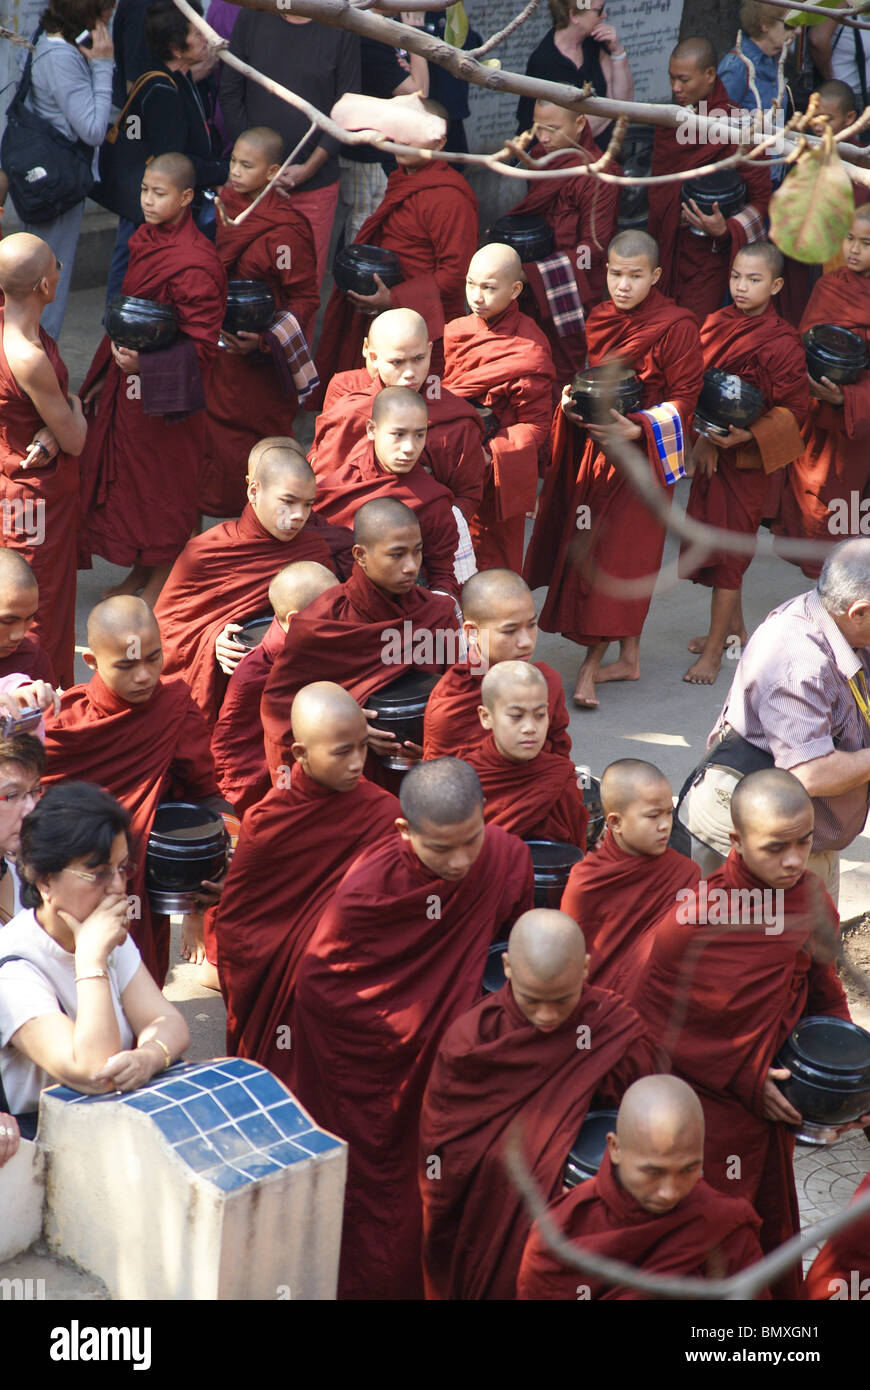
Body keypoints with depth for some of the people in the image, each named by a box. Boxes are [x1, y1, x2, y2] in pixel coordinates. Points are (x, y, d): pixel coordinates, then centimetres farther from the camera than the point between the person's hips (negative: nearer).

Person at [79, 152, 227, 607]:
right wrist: (105, 376, 17)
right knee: (126, 474, 17)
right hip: (127, 381, 8)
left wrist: (144, 364, -31)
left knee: (163, 481, 7)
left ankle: (162, 581, 23)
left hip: (166, 390, -8)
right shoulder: (145, 241, 3)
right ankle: (140, 569, 34)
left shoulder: (193, 263, -23)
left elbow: (201, 343, -22)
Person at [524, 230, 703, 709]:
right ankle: (629, 656, 23)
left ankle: (590, 667, -6)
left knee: (615, 554, -9)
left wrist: (636, 429, -24)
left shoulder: (676, 326, -12)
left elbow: (683, 399, -11)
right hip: (593, 449, 7)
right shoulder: (598, 319, 8)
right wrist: (572, 399, -3)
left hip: (642, 454, -7)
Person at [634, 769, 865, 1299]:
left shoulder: (813, 900, -4)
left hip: (773, 1109, 5)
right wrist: (745, 1080, -14)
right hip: (709, 1113, -5)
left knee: (776, 1231, 19)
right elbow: (649, 1018, -15)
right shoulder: (695, 919, -22)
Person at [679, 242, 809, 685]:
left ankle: (714, 650, 2)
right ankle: (734, 624, 35)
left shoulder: (782, 343, -15)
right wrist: (703, 436, -2)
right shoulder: (716, 324, 3)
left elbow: (793, 409, -12)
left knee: (729, 544, -4)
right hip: (709, 449, 6)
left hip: (748, 456, -6)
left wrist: (748, 434, -26)